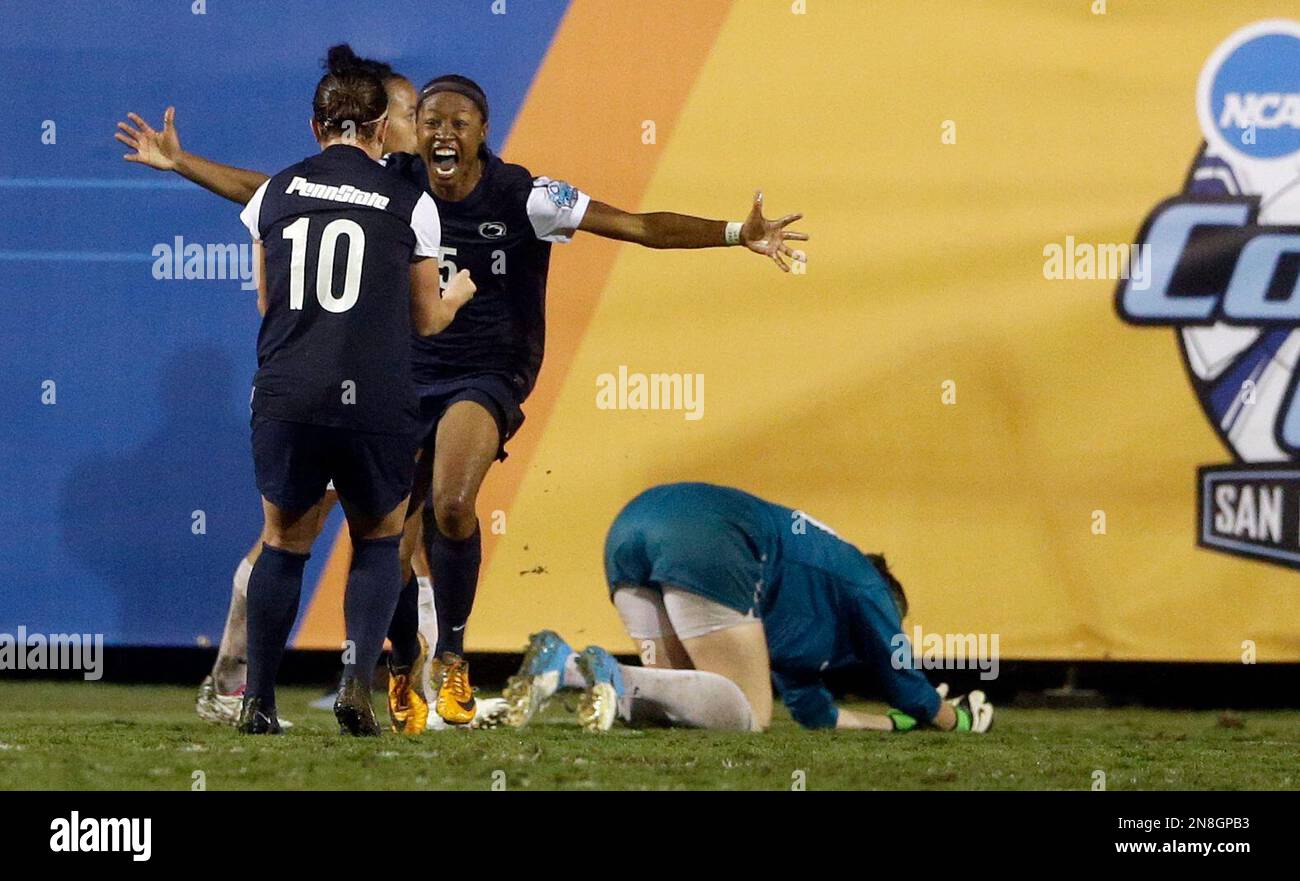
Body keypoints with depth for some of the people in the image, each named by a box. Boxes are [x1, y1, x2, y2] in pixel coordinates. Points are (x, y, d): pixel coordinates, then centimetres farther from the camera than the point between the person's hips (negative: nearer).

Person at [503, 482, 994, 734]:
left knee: (688, 700, 14)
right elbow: (903, 680, 30)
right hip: (705, 541, -8)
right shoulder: (866, 588, 24)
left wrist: (894, 722, 56)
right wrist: (957, 719, 50)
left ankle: (562, 665, -10)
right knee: (747, 714, -3)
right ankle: (616, 677, -26)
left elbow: (811, 709, 49)